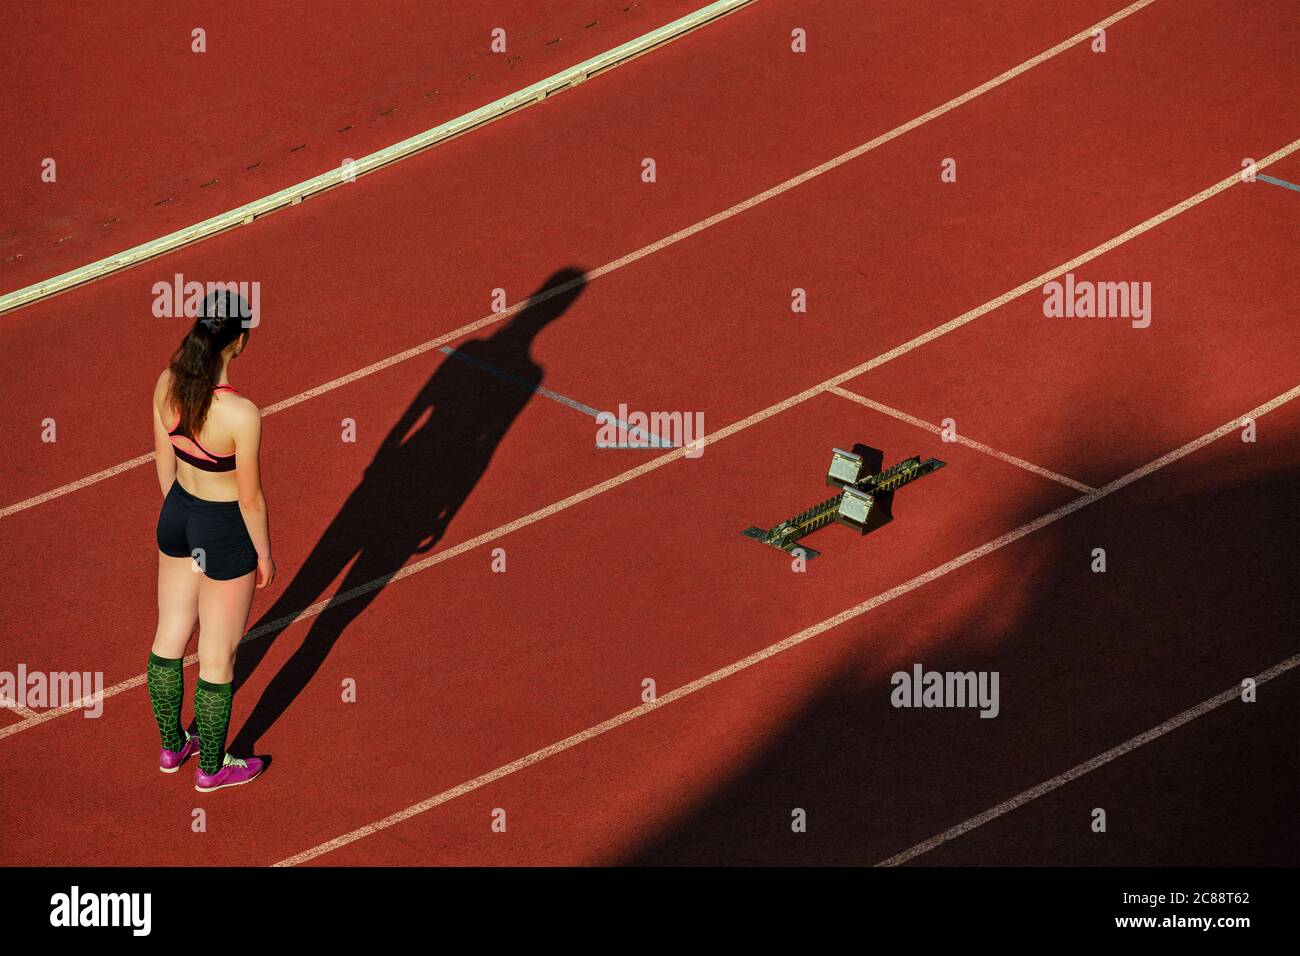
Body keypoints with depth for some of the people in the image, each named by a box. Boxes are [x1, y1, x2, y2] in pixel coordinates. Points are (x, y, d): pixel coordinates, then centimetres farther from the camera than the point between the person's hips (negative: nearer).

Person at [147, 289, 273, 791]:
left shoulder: (167, 383, -15)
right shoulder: (242, 414, -33)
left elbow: (164, 457, 2)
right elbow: (251, 497, -20)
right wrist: (264, 555, -3)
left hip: (178, 515, 6)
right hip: (226, 532, -6)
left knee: (170, 637, 25)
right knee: (218, 657, 15)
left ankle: (171, 745, 45)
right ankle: (211, 766, 34)